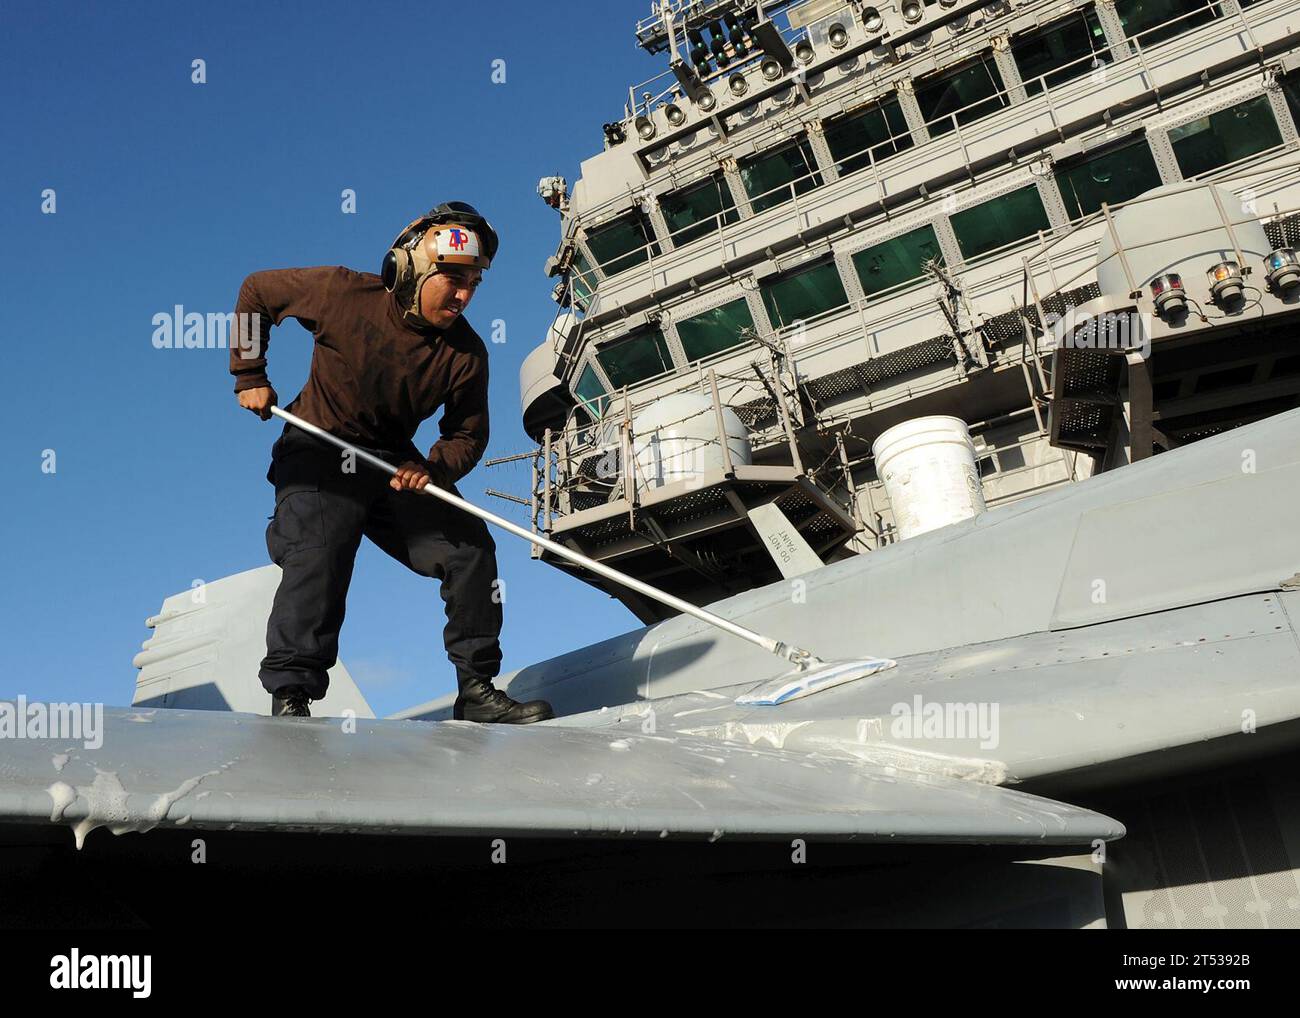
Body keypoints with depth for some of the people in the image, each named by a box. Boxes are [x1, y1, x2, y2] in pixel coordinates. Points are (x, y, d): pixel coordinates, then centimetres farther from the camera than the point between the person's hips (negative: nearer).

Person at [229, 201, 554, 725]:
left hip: (395, 463, 4)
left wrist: (433, 469, -21)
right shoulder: (344, 294, -19)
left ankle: (477, 691, 3)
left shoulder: (466, 353, -10)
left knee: (470, 548, -6)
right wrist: (250, 376, -4)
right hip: (318, 451, -4)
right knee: (318, 558, -24)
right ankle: (290, 694, -13)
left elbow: (468, 434, 0)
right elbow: (257, 291, -2)